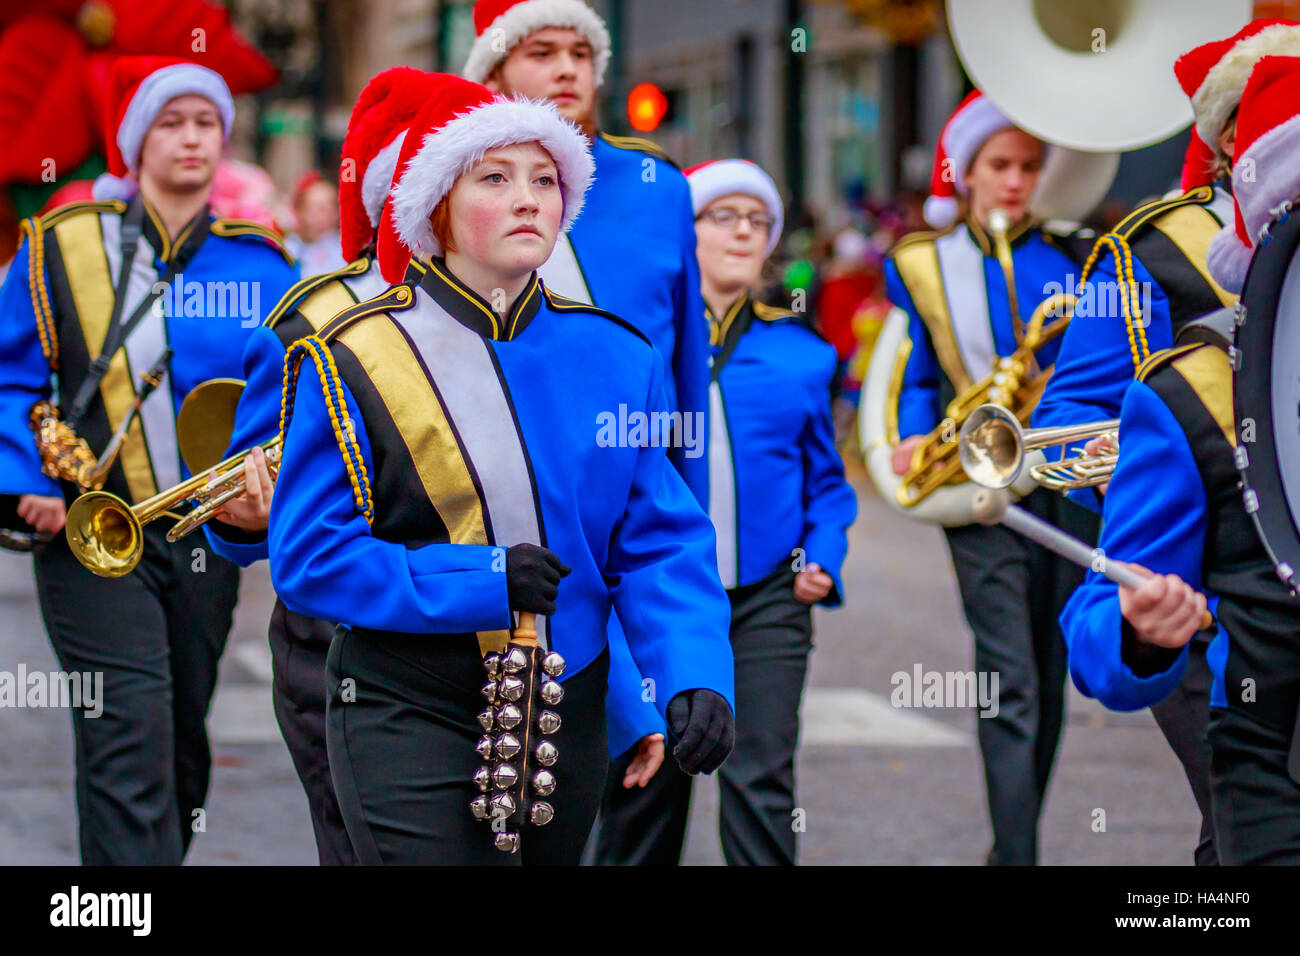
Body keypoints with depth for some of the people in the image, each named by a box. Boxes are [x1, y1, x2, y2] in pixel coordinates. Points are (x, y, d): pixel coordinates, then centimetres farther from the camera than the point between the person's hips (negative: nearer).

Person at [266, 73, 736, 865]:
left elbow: (661, 544, 4)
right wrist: (482, 582, -19)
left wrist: (695, 675, -14)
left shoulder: (617, 358, 5)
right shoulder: (352, 363, -7)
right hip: (409, 721, -4)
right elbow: (308, 556, -9)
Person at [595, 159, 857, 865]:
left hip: (766, 601, 1)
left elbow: (827, 478, 16)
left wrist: (823, 560, 0)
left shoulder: (797, 351, 9)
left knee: (760, 781, -5)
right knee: (645, 781, 7)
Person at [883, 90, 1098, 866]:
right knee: (1009, 682, -12)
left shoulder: (1073, 257, 7)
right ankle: (1016, 853, -14)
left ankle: (1020, 839, 24)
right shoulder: (922, 263, 8)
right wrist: (915, 437, -5)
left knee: (1048, 678, 10)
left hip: (1068, 485, 2)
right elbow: (915, 378, 14)